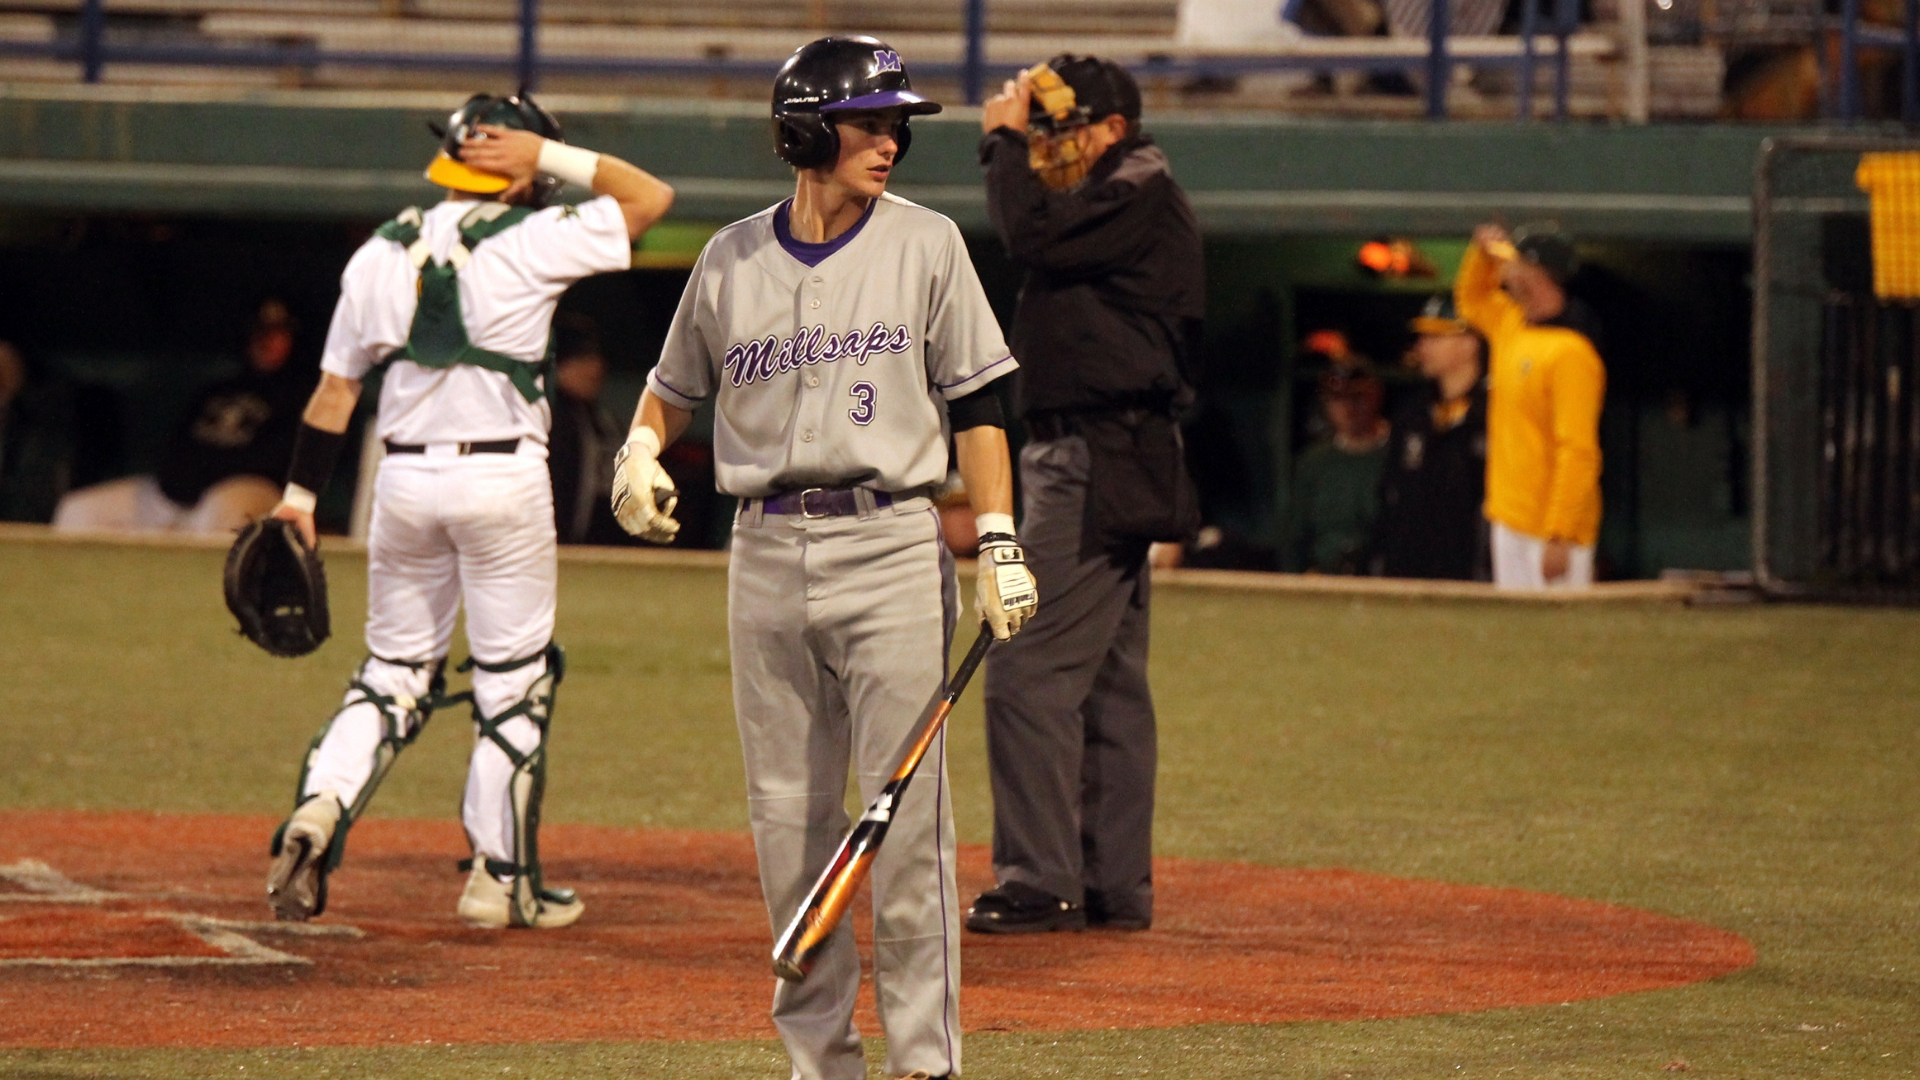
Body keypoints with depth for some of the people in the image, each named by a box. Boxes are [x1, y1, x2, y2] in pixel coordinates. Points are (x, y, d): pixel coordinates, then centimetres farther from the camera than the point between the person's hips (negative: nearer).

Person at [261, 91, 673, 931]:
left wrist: (300, 493, 14)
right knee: (514, 678, 7)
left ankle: (319, 807, -9)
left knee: (395, 671, 14)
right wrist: (554, 157, -1)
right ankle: (501, 877, 9)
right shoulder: (531, 243, -8)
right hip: (502, 477, -4)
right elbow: (652, 197, 1)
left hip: (405, 477, 4)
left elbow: (336, 386, 8)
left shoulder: (381, 254, 5)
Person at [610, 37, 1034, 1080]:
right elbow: (676, 386, 21)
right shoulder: (731, 260, 7)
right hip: (765, 556, 3)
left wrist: (999, 541, -6)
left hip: (889, 545, -3)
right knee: (787, 818, 5)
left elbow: (975, 403, 2)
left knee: (906, 819, -7)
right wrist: (638, 456, 2)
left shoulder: (925, 245, 2)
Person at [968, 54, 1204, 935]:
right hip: (1084, 457, 11)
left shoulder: (1143, 193, -11)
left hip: (1100, 463, -11)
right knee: (1108, 679, 13)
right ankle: (1114, 884, 17)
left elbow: (1033, 235, -19)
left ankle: (1041, 883, -14)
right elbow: (1031, 240, 22)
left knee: (1029, 670, -14)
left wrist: (1006, 143, -10)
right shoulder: (1114, 199, 20)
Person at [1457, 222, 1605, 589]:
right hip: (1509, 518, 9)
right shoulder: (1510, 325, 10)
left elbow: (1578, 452, -22)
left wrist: (1560, 538, -26)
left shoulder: (1572, 353, -17)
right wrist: (1483, 253, 11)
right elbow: (1471, 298, 34)